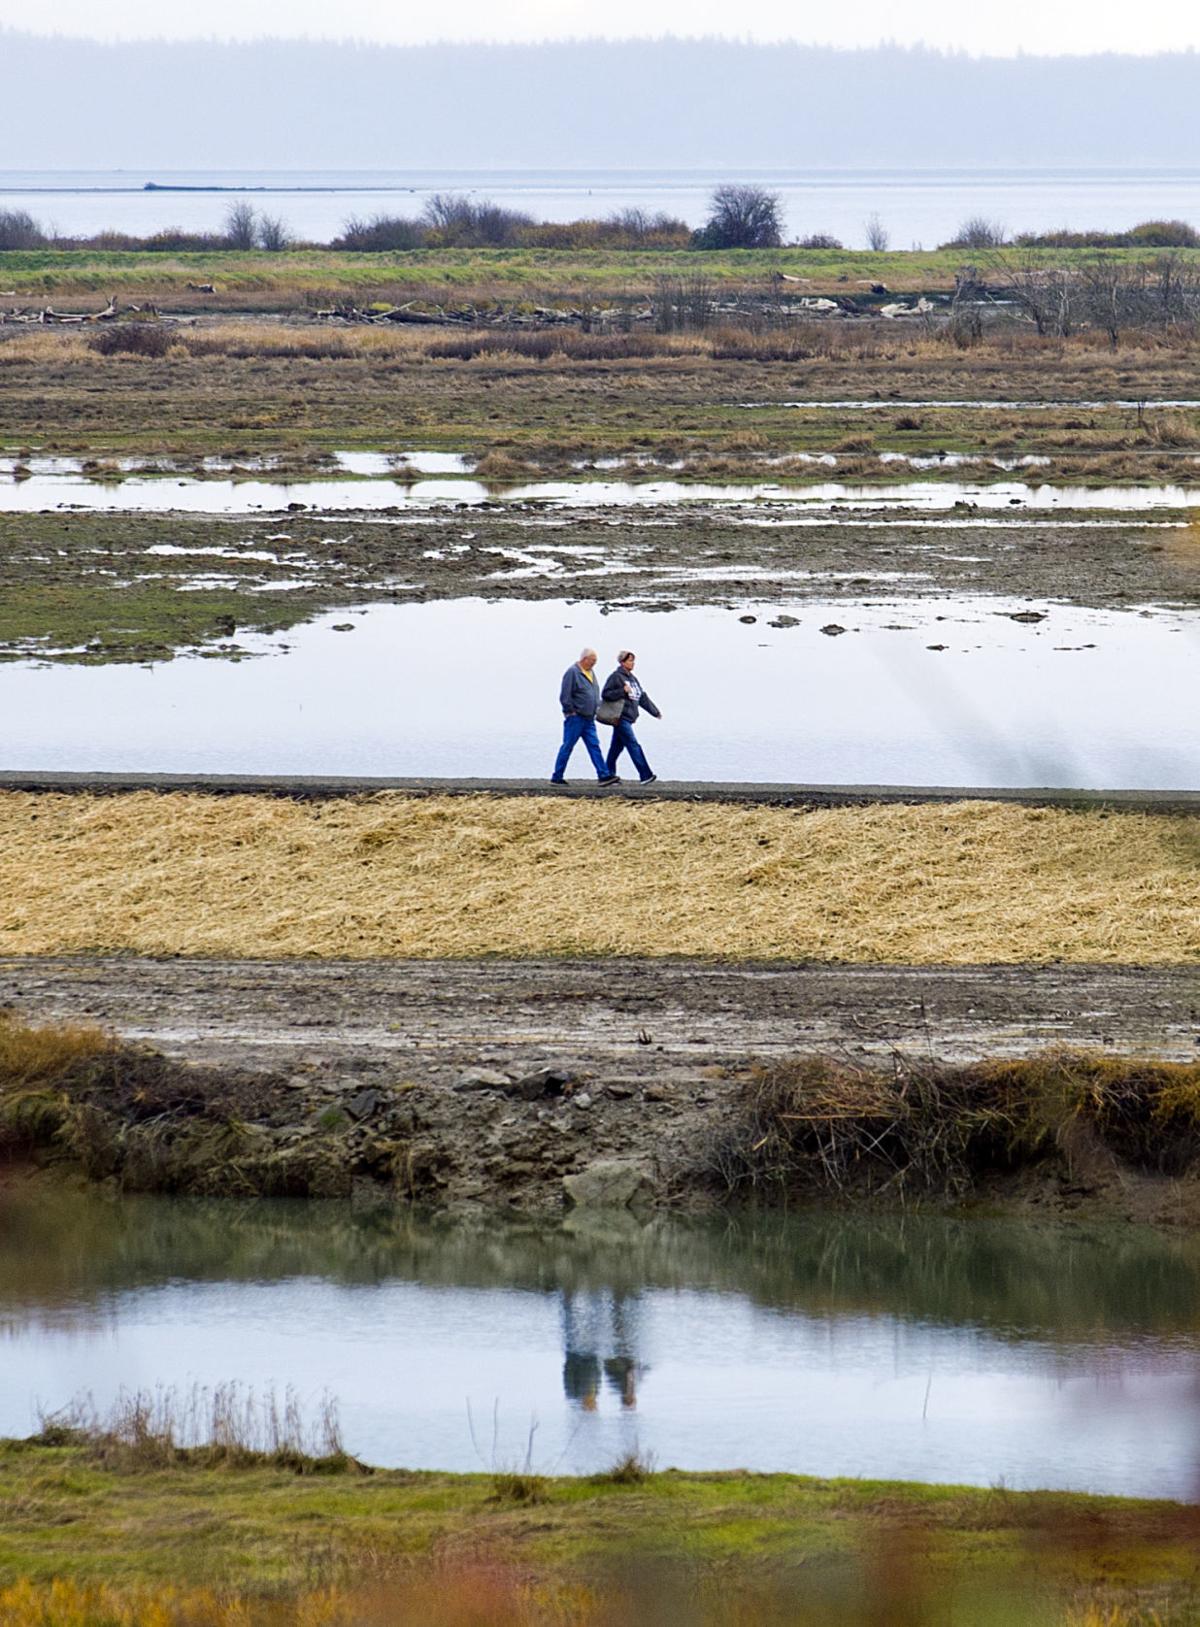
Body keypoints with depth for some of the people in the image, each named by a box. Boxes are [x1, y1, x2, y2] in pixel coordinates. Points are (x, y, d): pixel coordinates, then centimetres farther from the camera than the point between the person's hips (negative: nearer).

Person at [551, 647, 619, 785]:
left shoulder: (591, 673, 16)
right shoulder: (572, 672, -11)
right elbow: (565, 695, -14)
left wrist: (597, 709, 15)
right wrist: (570, 711, -14)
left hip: (589, 719, 8)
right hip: (575, 718, -8)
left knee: (594, 747, 1)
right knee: (567, 747, -2)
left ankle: (604, 775, -4)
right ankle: (556, 778, 5)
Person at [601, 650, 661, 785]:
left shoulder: (632, 678, 18)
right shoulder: (616, 677, -8)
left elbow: (642, 697, 22)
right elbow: (606, 694, -13)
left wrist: (655, 712, 19)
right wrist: (623, 691, -21)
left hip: (628, 718, 9)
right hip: (621, 717, -9)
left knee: (616, 747, 12)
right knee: (633, 745, -13)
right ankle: (645, 775, -18)